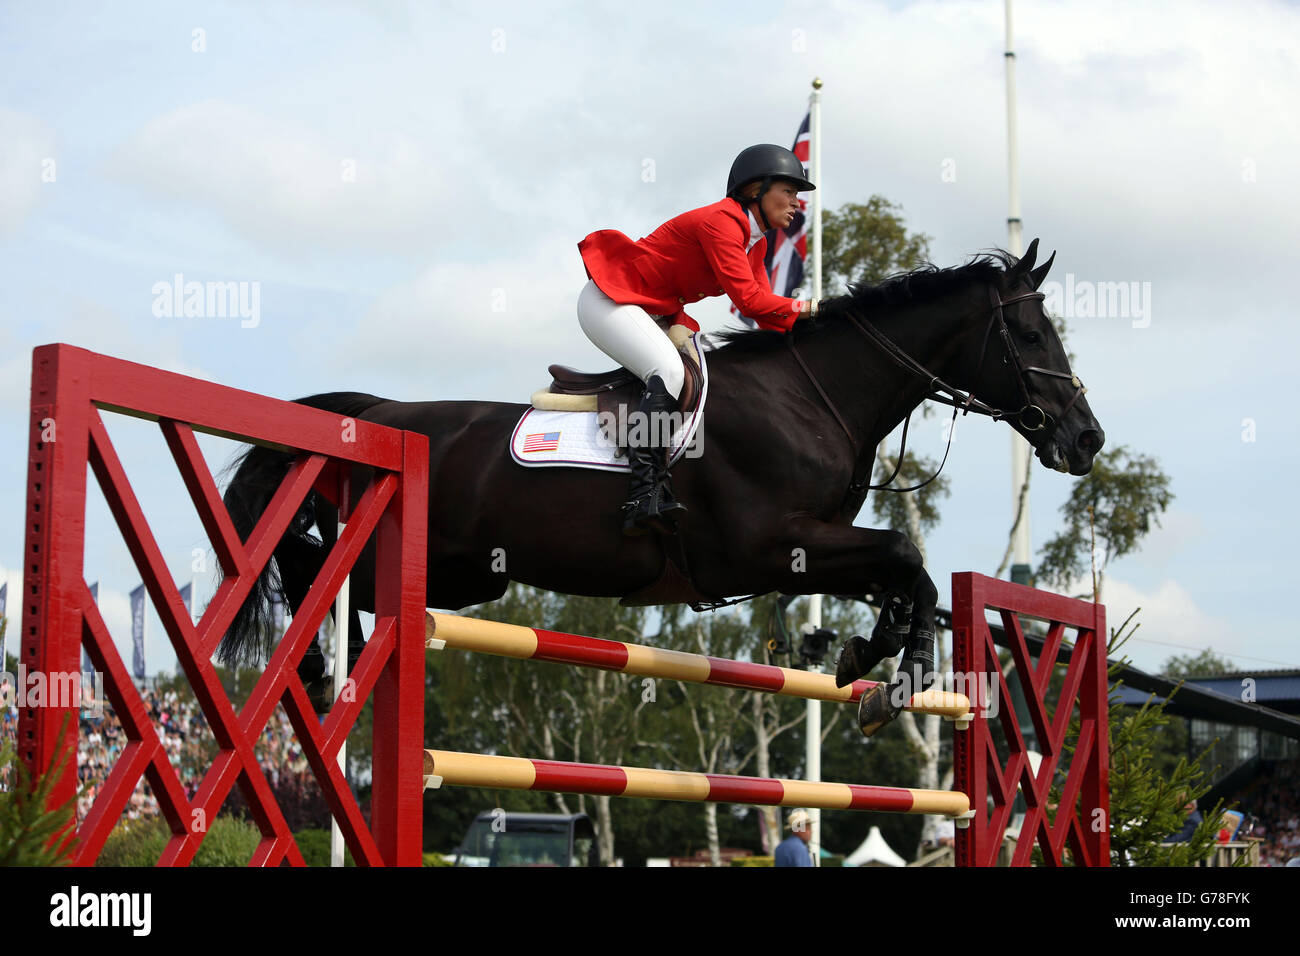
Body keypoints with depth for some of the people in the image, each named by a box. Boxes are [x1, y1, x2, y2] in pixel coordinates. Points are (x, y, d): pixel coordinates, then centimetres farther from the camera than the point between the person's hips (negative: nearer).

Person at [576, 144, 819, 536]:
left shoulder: (755, 242, 11)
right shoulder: (721, 220, -19)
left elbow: (764, 313, 5)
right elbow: (748, 299, -26)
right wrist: (802, 307, -15)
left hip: (655, 314, 11)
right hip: (609, 300, -11)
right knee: (669, 370, -29)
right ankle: (645, 495, -38)